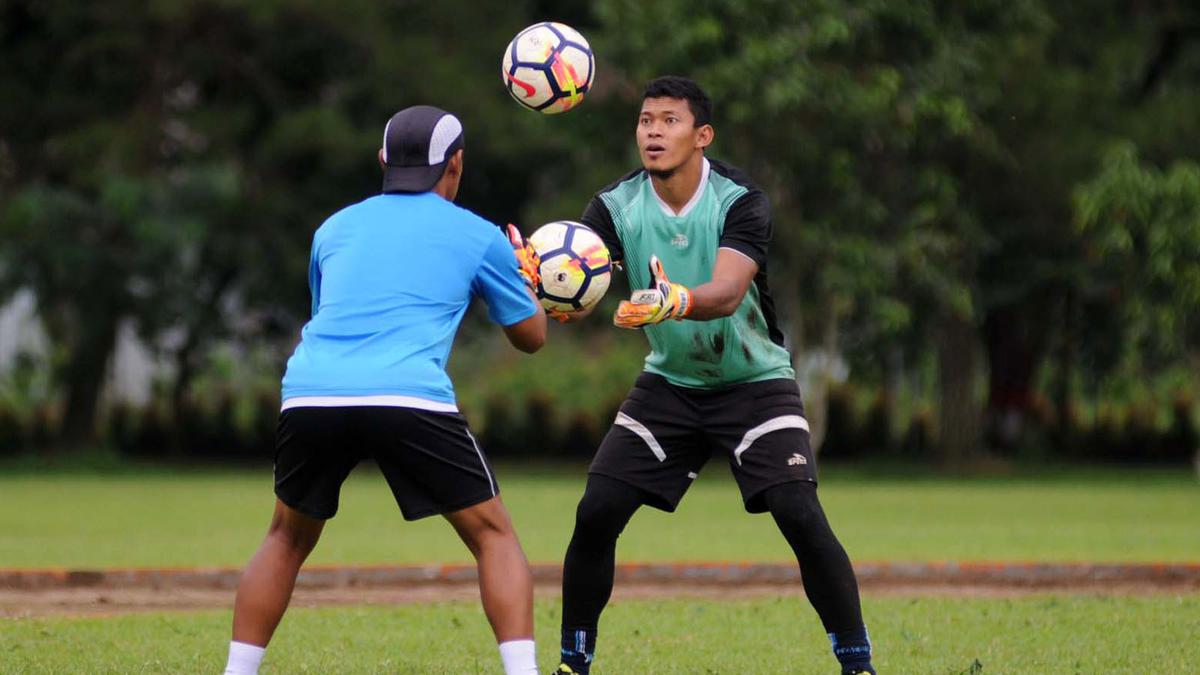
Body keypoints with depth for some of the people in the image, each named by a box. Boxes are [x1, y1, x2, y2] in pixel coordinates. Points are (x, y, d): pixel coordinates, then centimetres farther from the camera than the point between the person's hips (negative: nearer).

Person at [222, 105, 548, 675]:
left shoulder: (335, 228, 25)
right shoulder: (478, 237, 16)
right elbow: (530, 336, 26)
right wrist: (526, 275, 47)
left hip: (310, 394, 3)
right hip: (409, 400, -3)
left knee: (287, 539, 25)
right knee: (493, 534, 11)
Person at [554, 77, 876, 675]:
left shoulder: (740, 201, -20)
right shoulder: (617, 206, -10)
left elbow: (727, 292, -36)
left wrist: (674, 302, -58)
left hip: (754, 381, -3)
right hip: (668, 384, 3)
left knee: (799, 515, -19)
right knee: (596, 514, -9)